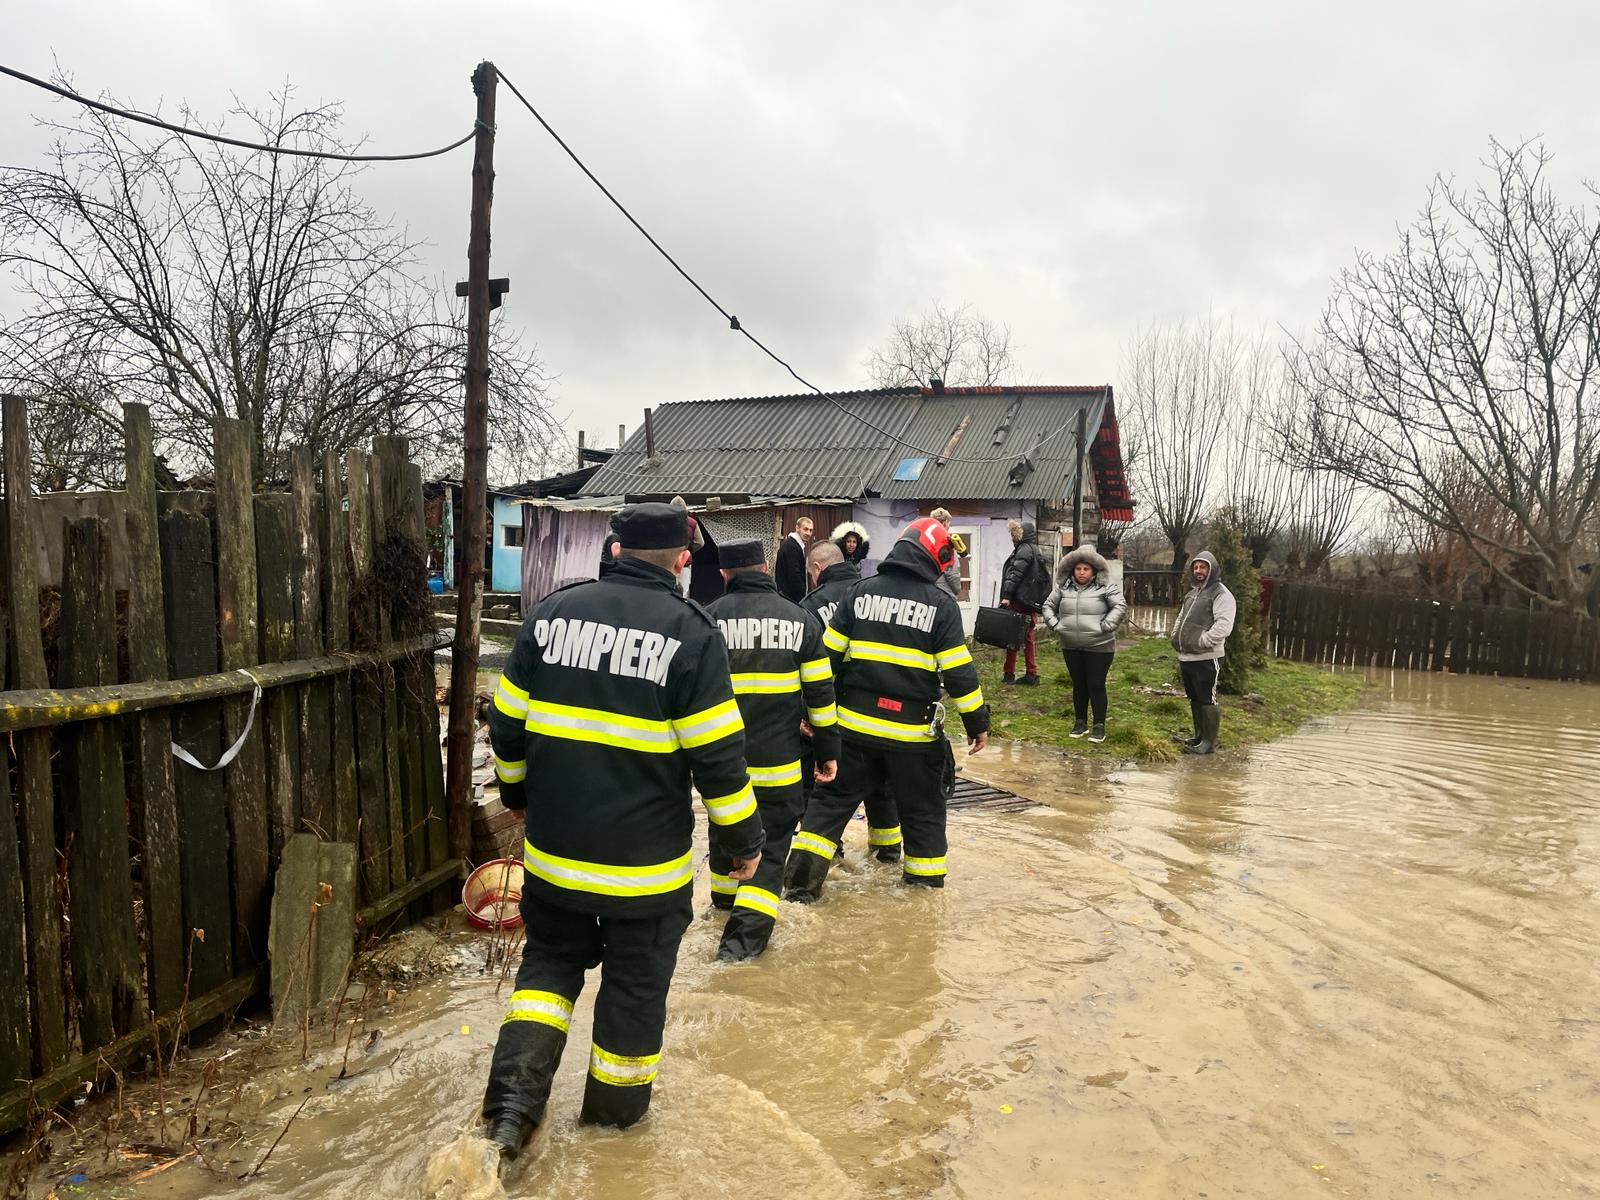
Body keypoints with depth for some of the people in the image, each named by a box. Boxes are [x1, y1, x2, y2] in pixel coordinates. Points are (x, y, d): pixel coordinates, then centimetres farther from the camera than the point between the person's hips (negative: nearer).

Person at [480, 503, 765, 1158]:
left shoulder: (553, 611, -2)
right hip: (646, 859, -3)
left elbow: (507, 722, 6)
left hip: (554, 847, 3)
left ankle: (515, 1095, 14)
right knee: (635, 980, 17)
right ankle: (615, 1104, 35)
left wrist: (519, 793, 23)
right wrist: (742, 840, 0)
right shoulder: (689, 630, -13)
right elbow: (716, 755, -13)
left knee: (550, 956, 24)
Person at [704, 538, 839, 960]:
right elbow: (820, 693, 1)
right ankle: (748, 930, -8)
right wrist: (828, 751, 10)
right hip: (777, 762, -1)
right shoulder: (801, 620, -2)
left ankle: (725, 896, 43)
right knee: (771, 846, 5)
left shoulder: (709, 617, -4)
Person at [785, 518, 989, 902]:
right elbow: (958, 672, -7)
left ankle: (801, 880, 7)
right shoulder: (941, 605, -7)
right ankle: (926, 881, 25)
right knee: (923, 811, 15)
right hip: (913, 732, -2)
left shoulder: (860, 592, 1)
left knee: (831, 799, 12)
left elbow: (827, 655, 3)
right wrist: (977, 722, 3)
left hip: (855, 725, 2)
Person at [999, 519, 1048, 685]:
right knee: (1027, 638, 12)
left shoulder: (1025, 549, -10)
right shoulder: (1033, 550, 20)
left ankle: (1009, 674, -1)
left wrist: (1006, 595, -22)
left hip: (1019, 602, -10)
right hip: (1031, 603, 10)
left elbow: (1015, 574, -19)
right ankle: (1032, 675, 14)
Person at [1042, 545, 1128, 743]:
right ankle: (1080, 722, 27)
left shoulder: (1106, 586, -7)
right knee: (1078, 684, 14)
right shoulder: (1063, 587, 4)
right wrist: (1054, 623, 0)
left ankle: (1099, 726, 12)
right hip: (1071, 647, 4)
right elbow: (1048, 605, 14)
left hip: (1099, 647, -4)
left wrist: (1105, 626, -17)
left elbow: (1120, 606, -12)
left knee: (1096, 686, 0)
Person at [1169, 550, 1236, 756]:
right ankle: (1199, 737, 27)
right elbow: (1181, 619, 28)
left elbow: (1223, 625, -21)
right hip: (1187, 657, 9)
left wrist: (1202, 641, -23)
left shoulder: (1221, 594, -9)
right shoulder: (1192, 593, 19)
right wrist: (1176, 637, 10)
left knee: (1207, 700, -4)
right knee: (1194, 700, 16)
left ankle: (1209, 743, 1)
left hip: (1207, 659, -9)